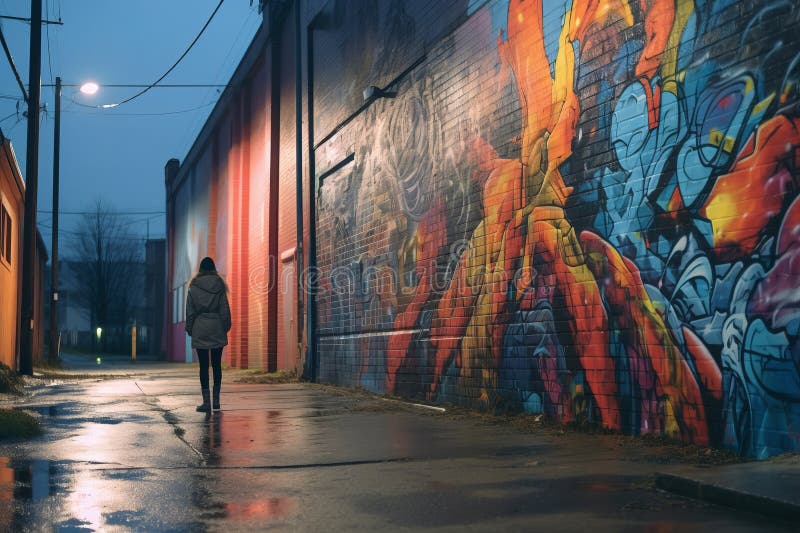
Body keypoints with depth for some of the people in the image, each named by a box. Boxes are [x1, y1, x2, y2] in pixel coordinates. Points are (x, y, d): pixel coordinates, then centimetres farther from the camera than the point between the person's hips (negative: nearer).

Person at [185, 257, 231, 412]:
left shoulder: (194, 286, 0)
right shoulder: (219, 285, 1)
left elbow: (190, 310, 1)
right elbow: (225, 309, 2)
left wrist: (189, 328, 8)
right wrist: (226, 326, 9)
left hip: (200, 330, -1)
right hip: (217, 329, 1)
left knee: (203, 366, 0)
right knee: (216, 365, 7)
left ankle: (206, 402, -2)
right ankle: (216, 400, 7)